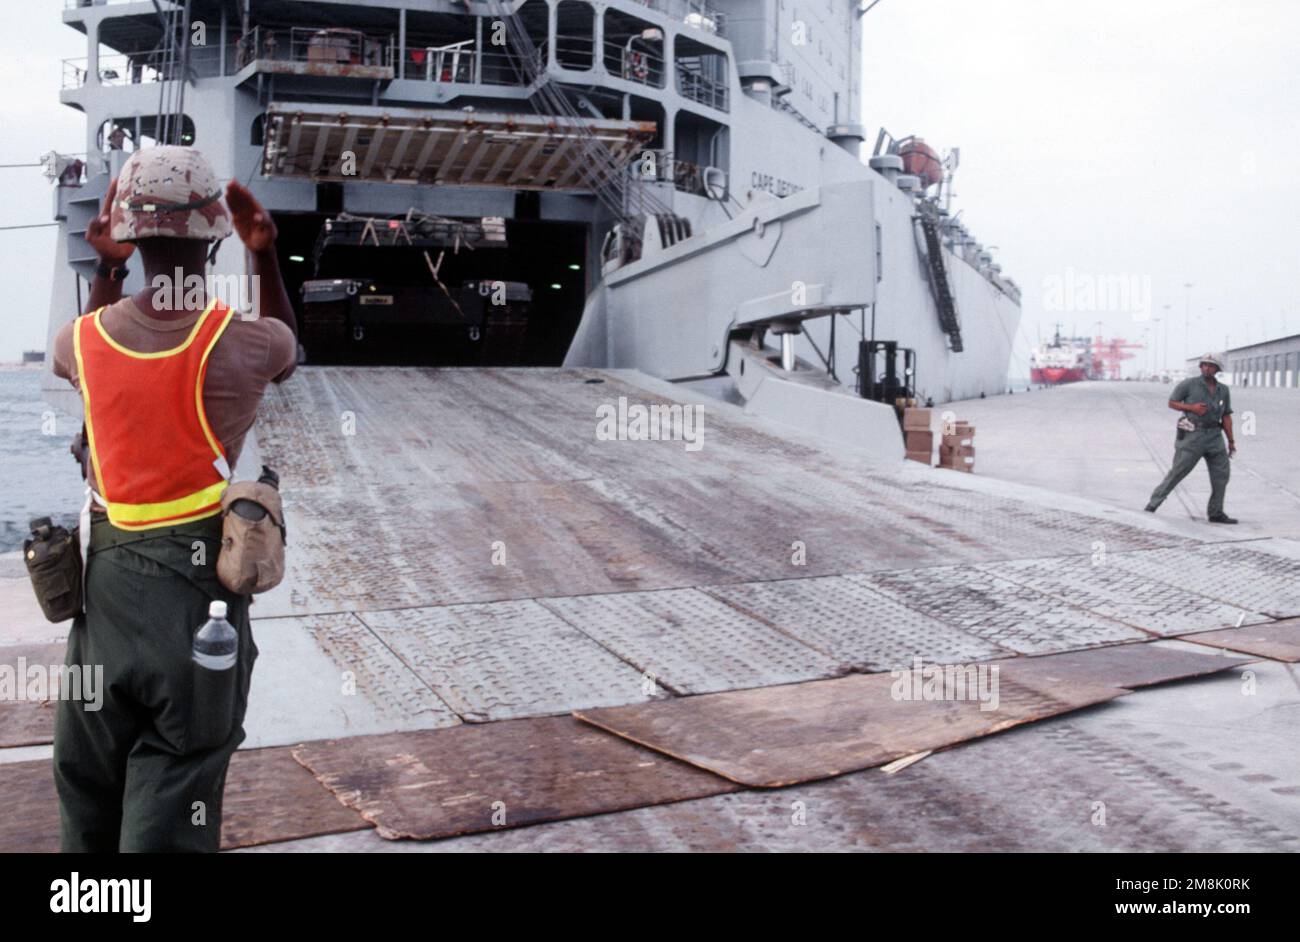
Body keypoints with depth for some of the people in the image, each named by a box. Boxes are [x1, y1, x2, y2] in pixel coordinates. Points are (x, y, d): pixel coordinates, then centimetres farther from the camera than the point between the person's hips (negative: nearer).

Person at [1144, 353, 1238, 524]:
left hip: (1214, 435, 5)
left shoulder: (1223, 390, 9)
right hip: (1193, 434, -5)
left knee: (1222, 473, 2)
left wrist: (1231, 441, 10)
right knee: (1177, 471, -8)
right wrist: (1192, 407, -15)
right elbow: (1172, 403, 1)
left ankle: (1216, 513, 12)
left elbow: (1226, 417, 12)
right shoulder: (1189, 384, -4)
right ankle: (1153, 503, 0)